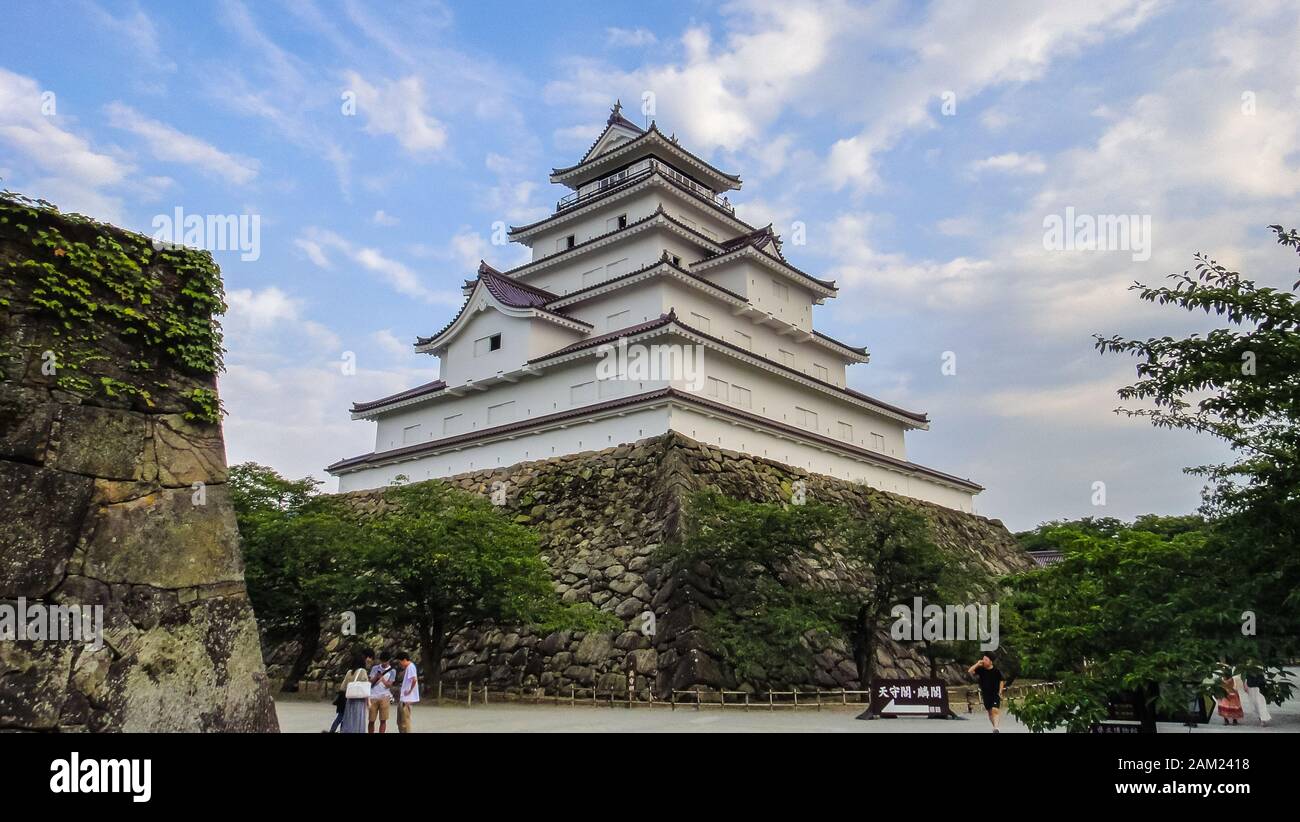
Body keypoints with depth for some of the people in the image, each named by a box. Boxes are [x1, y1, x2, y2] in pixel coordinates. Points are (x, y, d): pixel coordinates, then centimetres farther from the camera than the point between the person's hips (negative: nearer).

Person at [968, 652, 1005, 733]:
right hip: (985, 694, 4)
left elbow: (1001, 681, 4)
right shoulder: (981, 669, -4)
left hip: (995, 694, -4)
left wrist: (1000, 692, 0)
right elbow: (970, 671, -12)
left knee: (995, 710, -20)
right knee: (989, 711, 13)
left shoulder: (996, 670, -9)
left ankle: (996, 727, -24)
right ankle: (994, 726, 28)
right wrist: (977, 664, -17)